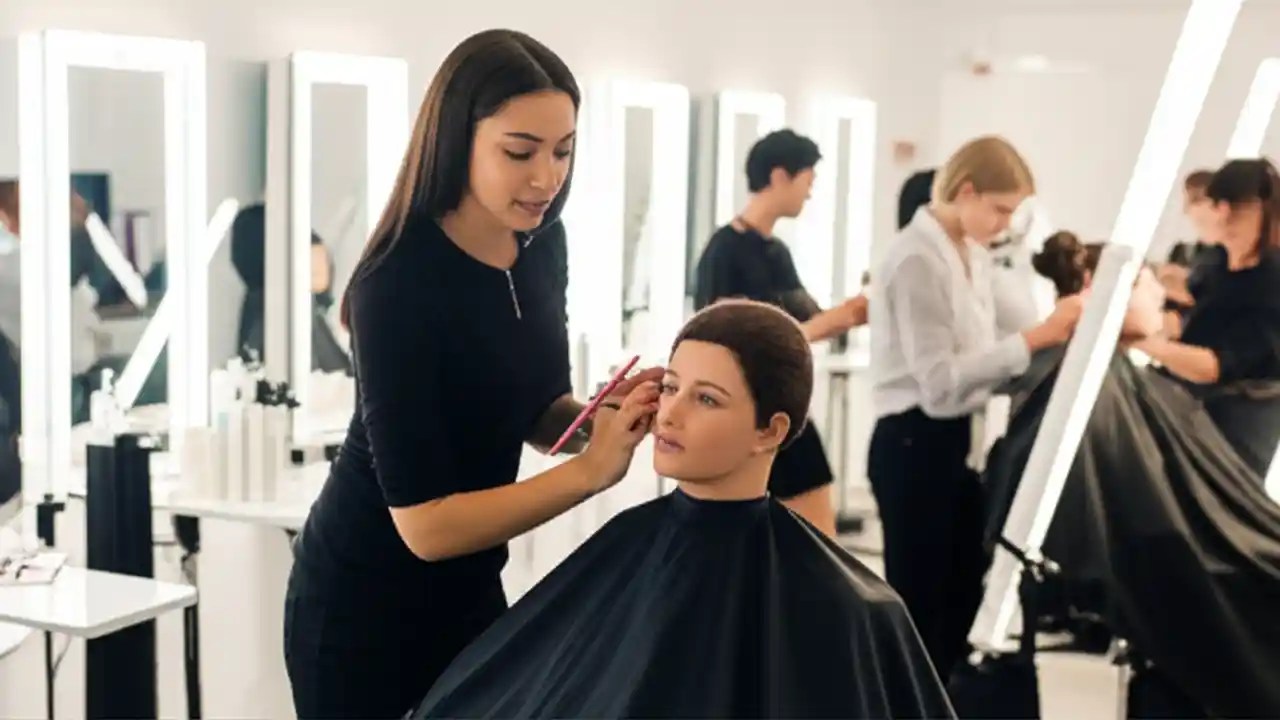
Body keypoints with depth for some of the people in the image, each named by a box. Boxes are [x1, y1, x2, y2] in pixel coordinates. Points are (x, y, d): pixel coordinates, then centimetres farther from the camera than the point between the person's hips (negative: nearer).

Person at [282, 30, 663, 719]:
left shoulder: (539, 243, -7)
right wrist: (592, 470, -29)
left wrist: (600, 416, -14)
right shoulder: (399, 287, -27)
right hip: (364, 605, -6)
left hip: (469, 588, 6)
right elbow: (425, 522, -27)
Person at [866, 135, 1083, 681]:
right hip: (914, 443, -9)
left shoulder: (973, 256, 11)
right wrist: (1034, 339, -24)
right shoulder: (917, 259, -18)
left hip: (955, 440, 10)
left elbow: (976, 360, 12)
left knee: (963, 601, 15)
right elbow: (940, 380, -23)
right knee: (919, 610, -2)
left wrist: (1049, 342, 1)